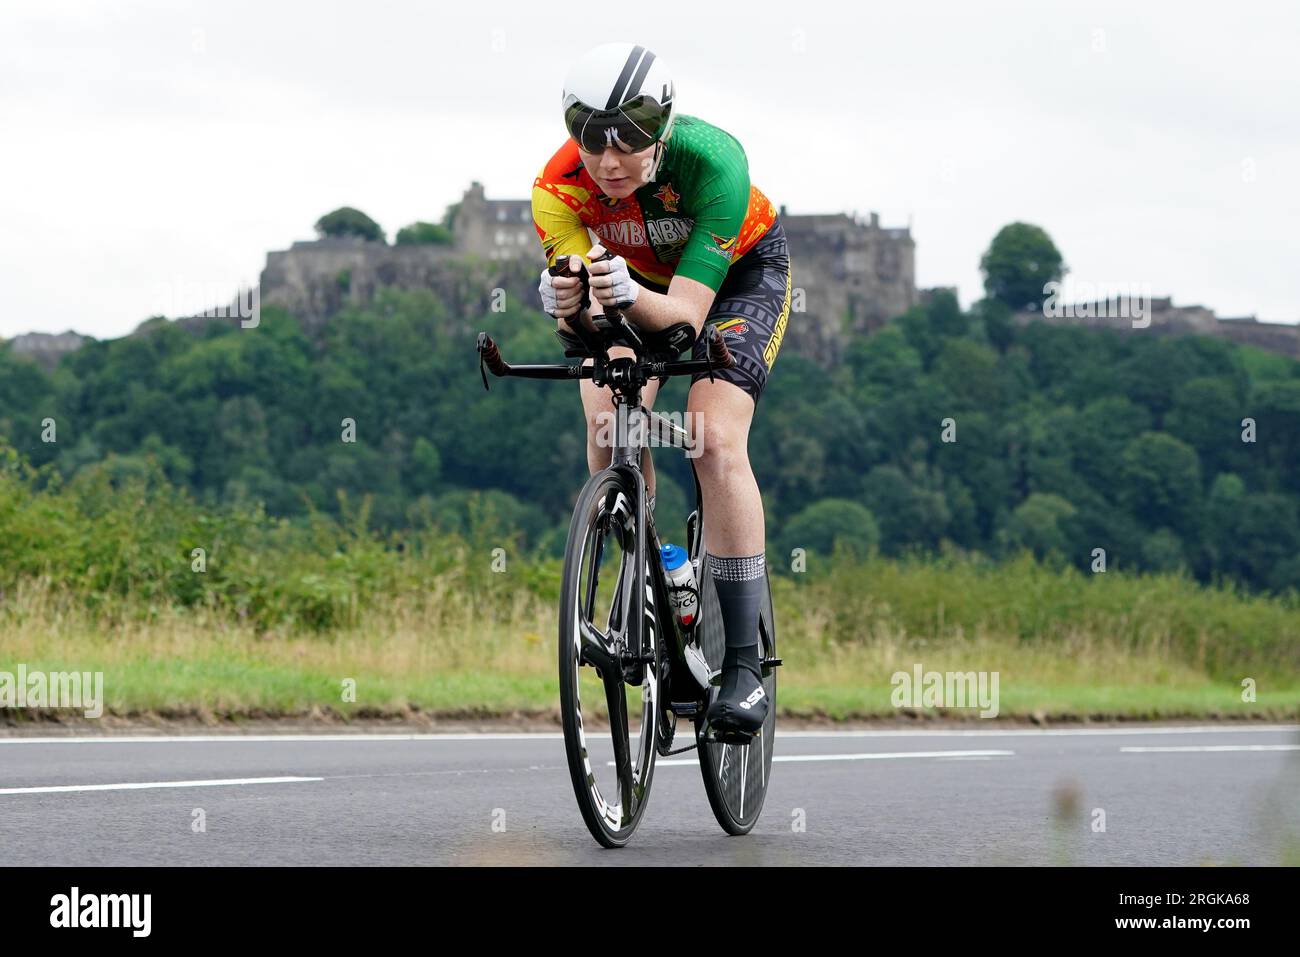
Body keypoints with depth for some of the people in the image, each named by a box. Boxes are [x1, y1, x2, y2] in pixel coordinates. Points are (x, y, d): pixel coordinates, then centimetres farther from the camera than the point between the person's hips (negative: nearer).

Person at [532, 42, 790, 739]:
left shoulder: (712, 160, -39)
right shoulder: (559, 189, -31)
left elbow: (686, 314, -41)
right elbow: (586, 321, -36)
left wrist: (630, 295, -61)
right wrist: (572, 307, -58)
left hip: (737, 269, -3)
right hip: (636, 271, 3)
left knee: (715, 440, -21)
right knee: (609, 423, -20)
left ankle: (745, 662, -17)